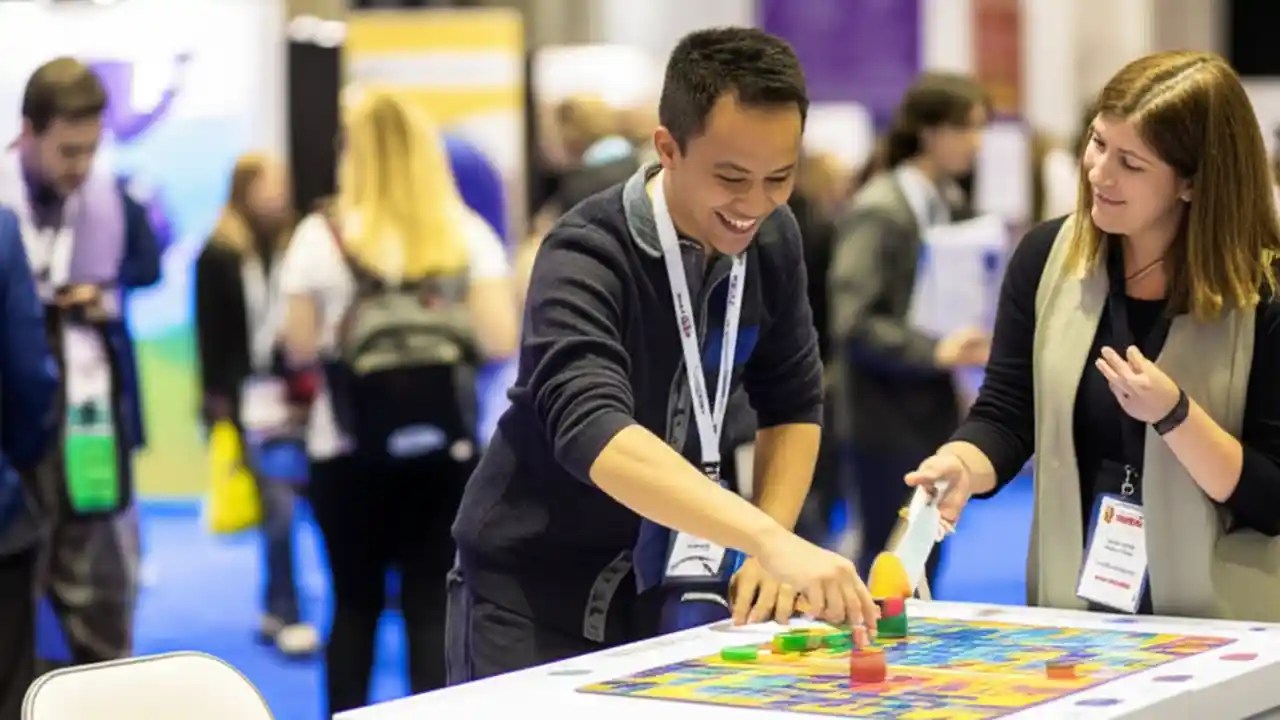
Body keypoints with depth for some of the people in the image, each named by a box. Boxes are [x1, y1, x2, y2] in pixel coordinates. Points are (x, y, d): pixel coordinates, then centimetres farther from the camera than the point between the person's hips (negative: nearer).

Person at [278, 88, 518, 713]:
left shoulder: (321, 236, -4)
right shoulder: (467, 234, 0)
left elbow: (300, 349, -3)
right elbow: (500, 341, -5)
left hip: (349, 450, -1)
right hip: (444, 447, 1)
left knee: (355, 604, 11)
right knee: (432, 605, 4)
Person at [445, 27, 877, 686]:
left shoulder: (772, 241, -4)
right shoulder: (588, 254, -24)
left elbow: (792, 403, 7)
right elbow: (593, 432, -39)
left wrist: (771, 554, -9)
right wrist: (770, 540, -51)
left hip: (663, 587, 6)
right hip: (535, 596, -5)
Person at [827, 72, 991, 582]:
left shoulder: (953, 205, 9)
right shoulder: (878, 212, -13)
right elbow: (852, 323, -19)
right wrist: (935, 352, -24)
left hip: (936, 408, 7)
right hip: (887, 419, -7)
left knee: (926, 561, 11)